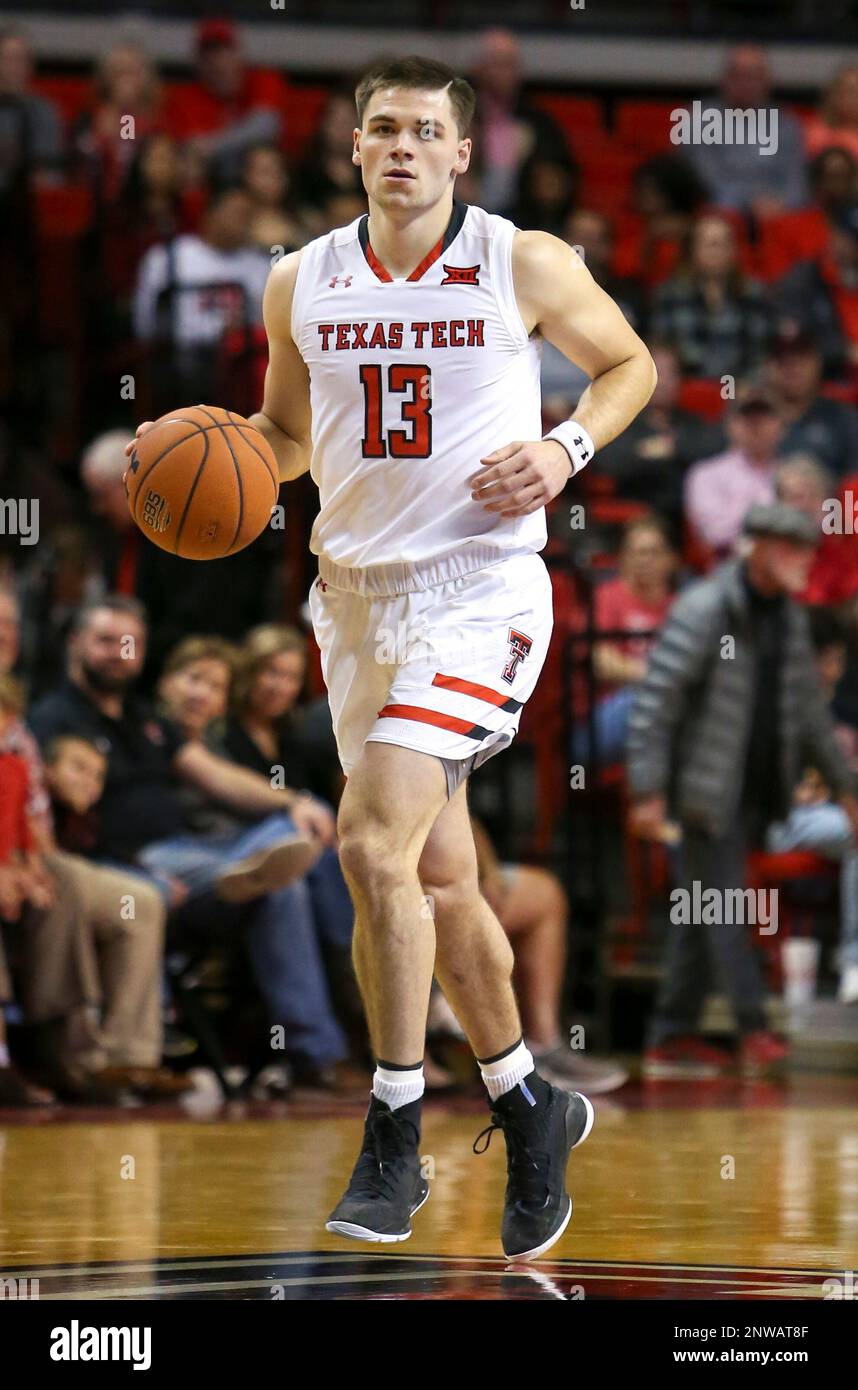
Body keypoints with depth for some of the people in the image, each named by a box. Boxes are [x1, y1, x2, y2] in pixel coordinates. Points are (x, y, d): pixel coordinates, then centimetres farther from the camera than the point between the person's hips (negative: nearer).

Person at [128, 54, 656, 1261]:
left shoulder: (525, 266, -5)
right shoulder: (302, 284, 6)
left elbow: (629, 362, 9)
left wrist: (567, 449, -9)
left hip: (478, 585, -5)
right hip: (355, 588, 6)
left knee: (374, 843, -21)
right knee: (439, 873, 13)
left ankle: (395, 1136, -10)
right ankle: (530, 1107, 32)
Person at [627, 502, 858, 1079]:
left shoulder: (790, 618, 10)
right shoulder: (703, 610, -13)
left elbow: (809, 706, 20)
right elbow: (655, 700, -16)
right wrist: (649, 790, -20)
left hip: (759, 788, 7)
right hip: (710, 787, -7)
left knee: (704, 912, 10)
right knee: (724, 907, -6)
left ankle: (673, 1036, 14)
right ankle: (753, 1031, -5)